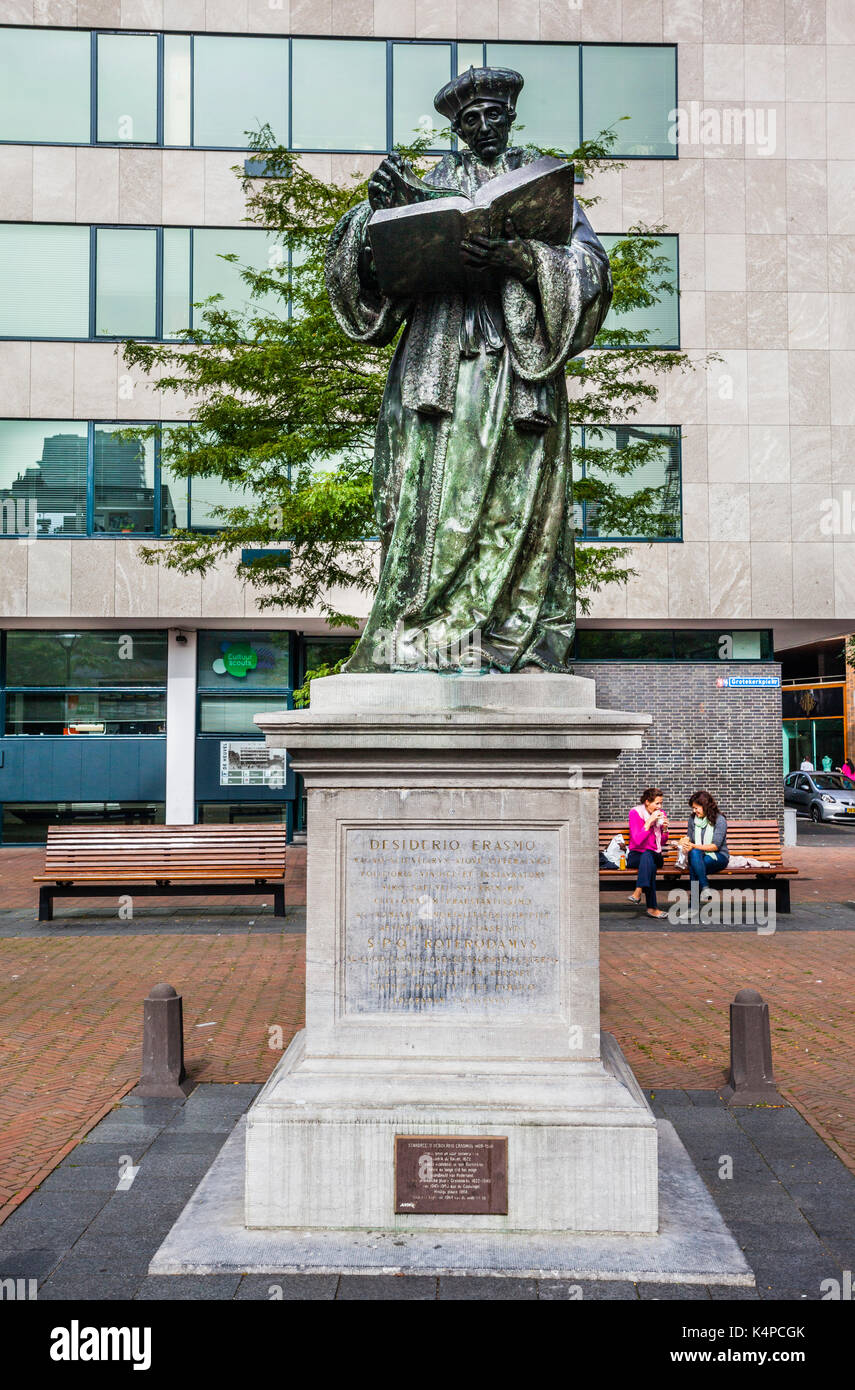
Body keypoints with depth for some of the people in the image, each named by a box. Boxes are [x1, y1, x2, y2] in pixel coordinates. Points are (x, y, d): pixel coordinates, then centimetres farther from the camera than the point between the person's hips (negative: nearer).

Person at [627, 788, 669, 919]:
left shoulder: (661, 814, 8)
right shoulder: (635, 813, -5)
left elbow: (663, 842, 13)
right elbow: (637, 841, -15)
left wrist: (665, 829, -7)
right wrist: (649, 822, -21)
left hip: (655, 855, 3)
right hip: (636, 855, -3)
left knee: (647, 856, -35)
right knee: (647, 857, -37)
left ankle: (638, 892, -48)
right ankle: (652, 907, -46)